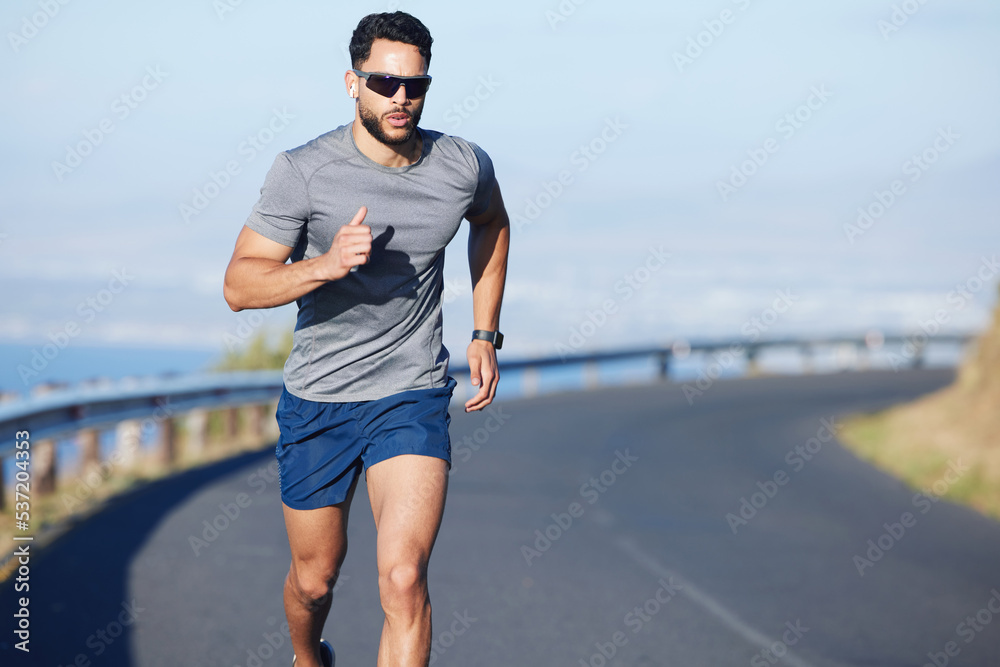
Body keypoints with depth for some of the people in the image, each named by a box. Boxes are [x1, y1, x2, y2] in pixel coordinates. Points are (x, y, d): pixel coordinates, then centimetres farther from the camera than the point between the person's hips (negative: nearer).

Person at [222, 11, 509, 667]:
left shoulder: (464, 166, -5)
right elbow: (239, 285, -13)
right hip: (318, 399, 0)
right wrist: (325, 265, -31)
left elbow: (492, 224, 20)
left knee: (404, 578, -20)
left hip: (414, 396, 0)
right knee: (315, 577, 16)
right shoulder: (303, 172, -14)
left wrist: (485, 333, 15)